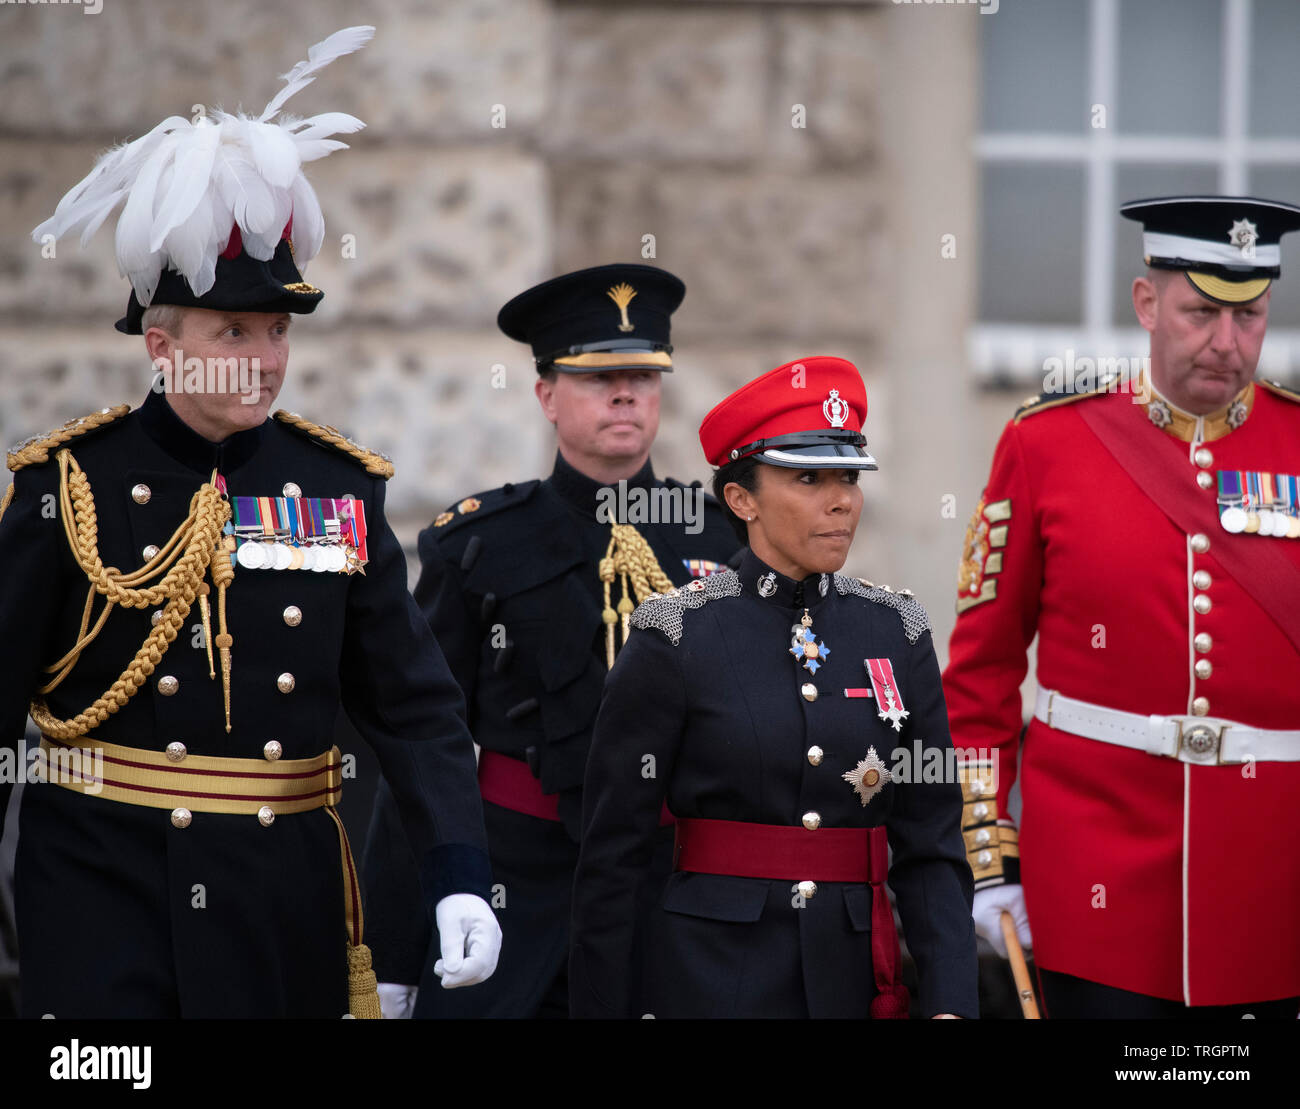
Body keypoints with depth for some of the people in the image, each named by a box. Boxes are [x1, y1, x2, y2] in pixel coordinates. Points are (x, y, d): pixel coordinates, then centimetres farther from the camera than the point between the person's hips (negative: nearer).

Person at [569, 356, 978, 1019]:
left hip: (853, 976, 3)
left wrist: (949, 1003, -8)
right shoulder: (677, 639, -6)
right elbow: (611, 854, -3)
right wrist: (599, 1007, -5)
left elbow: (930, 846, 4)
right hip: (711, 978, -3)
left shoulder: (895, 633, 4)